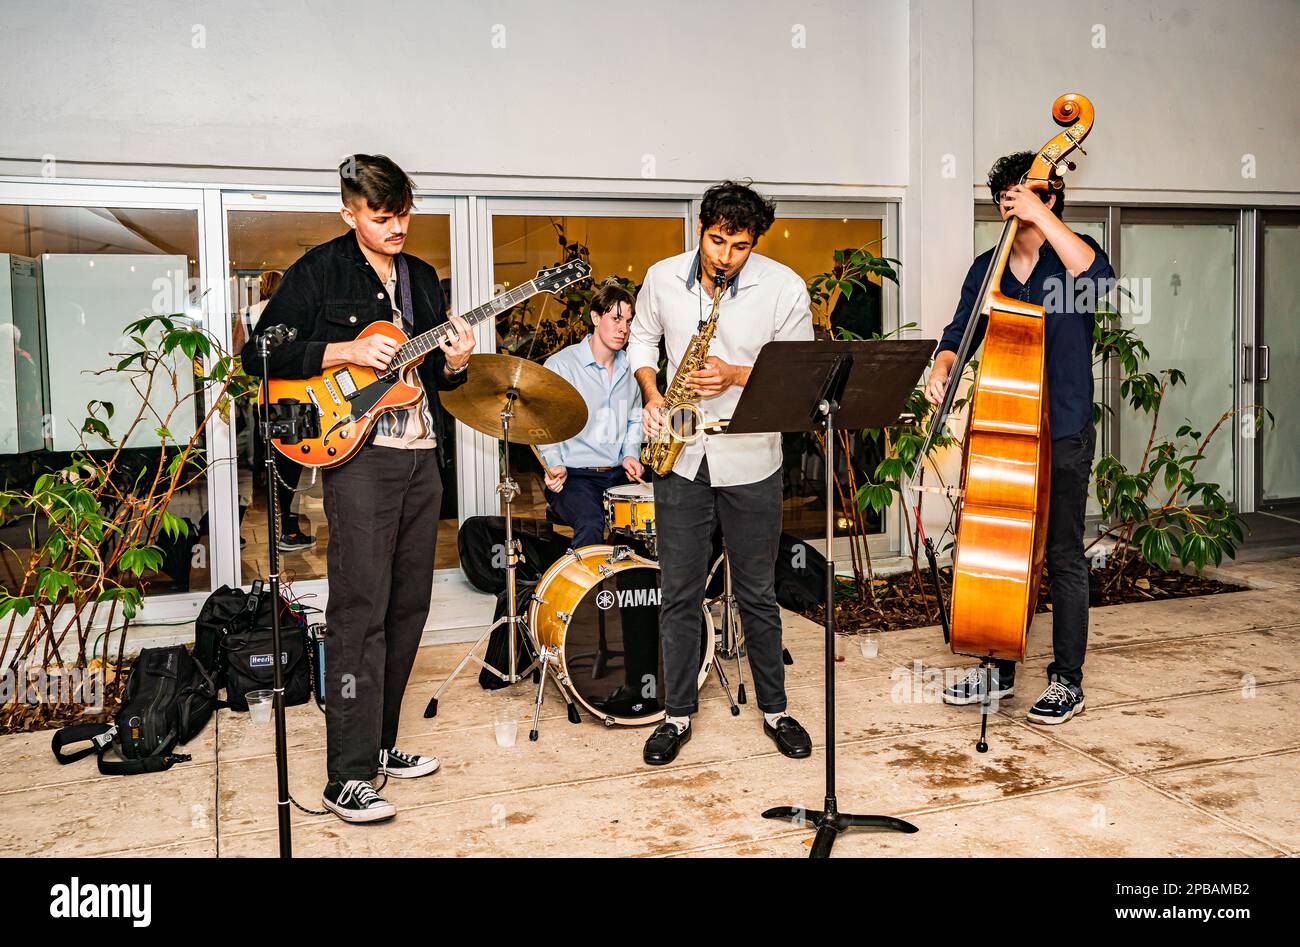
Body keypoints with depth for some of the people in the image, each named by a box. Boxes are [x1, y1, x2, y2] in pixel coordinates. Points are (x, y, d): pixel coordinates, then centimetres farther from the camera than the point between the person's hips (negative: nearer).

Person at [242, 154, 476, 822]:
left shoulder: (421, 278, 16)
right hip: (358, 452, -7)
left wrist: (453, 364, -1)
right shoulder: (318, 272, -2)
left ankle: (380, 742, 23)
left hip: (422, 454, 7)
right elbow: (259, 353, -7)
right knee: (360, 611, -11)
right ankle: (349, 777, -6)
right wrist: (343, 351, -16)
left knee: (409, 605, 10)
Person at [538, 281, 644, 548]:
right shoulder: (560, 365, -5)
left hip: (619, 475, 5)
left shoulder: (630, 367, 13)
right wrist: (555, 465, -20)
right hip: (574, 475, -5)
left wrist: (631, 454, 6)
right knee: (591, 524, -34)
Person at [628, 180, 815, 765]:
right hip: (680, 458, 2)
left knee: (757, 595, 10)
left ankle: (774, 709, 27)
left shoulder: (784, 288, -8)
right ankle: (678, 715, 21)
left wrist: (738, 376, -19)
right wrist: (652, 395, -3)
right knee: (679, 595, 7)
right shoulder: (662, 279, -1)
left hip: (750, 461, -1)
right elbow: (642, 341, 15)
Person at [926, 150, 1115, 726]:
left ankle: (1067, 681, 14)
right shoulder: (988, 267, 12)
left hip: (1062, 436, -5)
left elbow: (1096, 276, -25)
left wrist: (1041, 217, -25)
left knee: (1062, 556, 2)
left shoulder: (1070, 252, -2)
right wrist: (943, 366, -14)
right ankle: (998, 670, 24)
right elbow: (961, 329, 7)